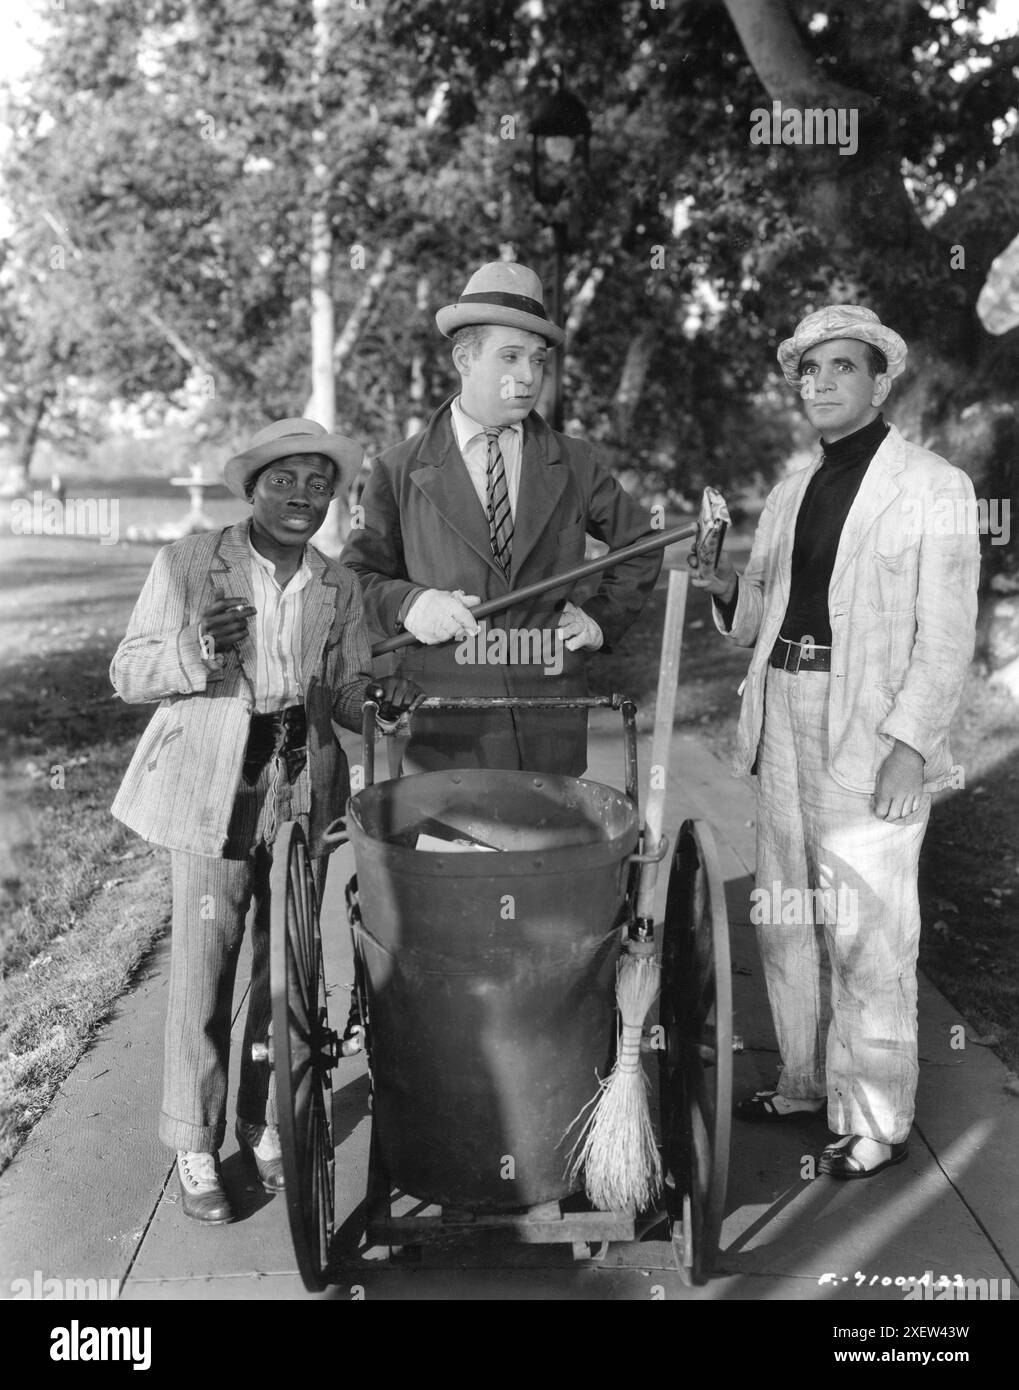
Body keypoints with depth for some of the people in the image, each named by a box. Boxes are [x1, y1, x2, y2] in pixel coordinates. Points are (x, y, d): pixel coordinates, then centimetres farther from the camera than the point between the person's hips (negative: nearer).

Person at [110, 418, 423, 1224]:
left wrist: (384, 703, -13)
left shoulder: (339, 587, 8)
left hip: (305, 794, 3)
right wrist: (196, 652, -22)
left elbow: (345, 692, 9)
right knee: (203, 974, 0)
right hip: (213, 792, -3)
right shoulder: (189, 563, -3)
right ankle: (195, 1144, 19)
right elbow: (128, 674, -2)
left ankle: (268, 1128, 29)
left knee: (287, 970, 10)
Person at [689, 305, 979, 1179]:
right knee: (787, 920, 13)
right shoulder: (791, 494, 15)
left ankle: (877, 1122, 13)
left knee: (867, 933, -3)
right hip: (784, 726, 6)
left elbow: (947, 632, -8)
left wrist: (911, 742, -18)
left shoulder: (935, 487, -2)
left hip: (875, 737, -6)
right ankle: (805, 1082, 29)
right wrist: (725, 588, -3)